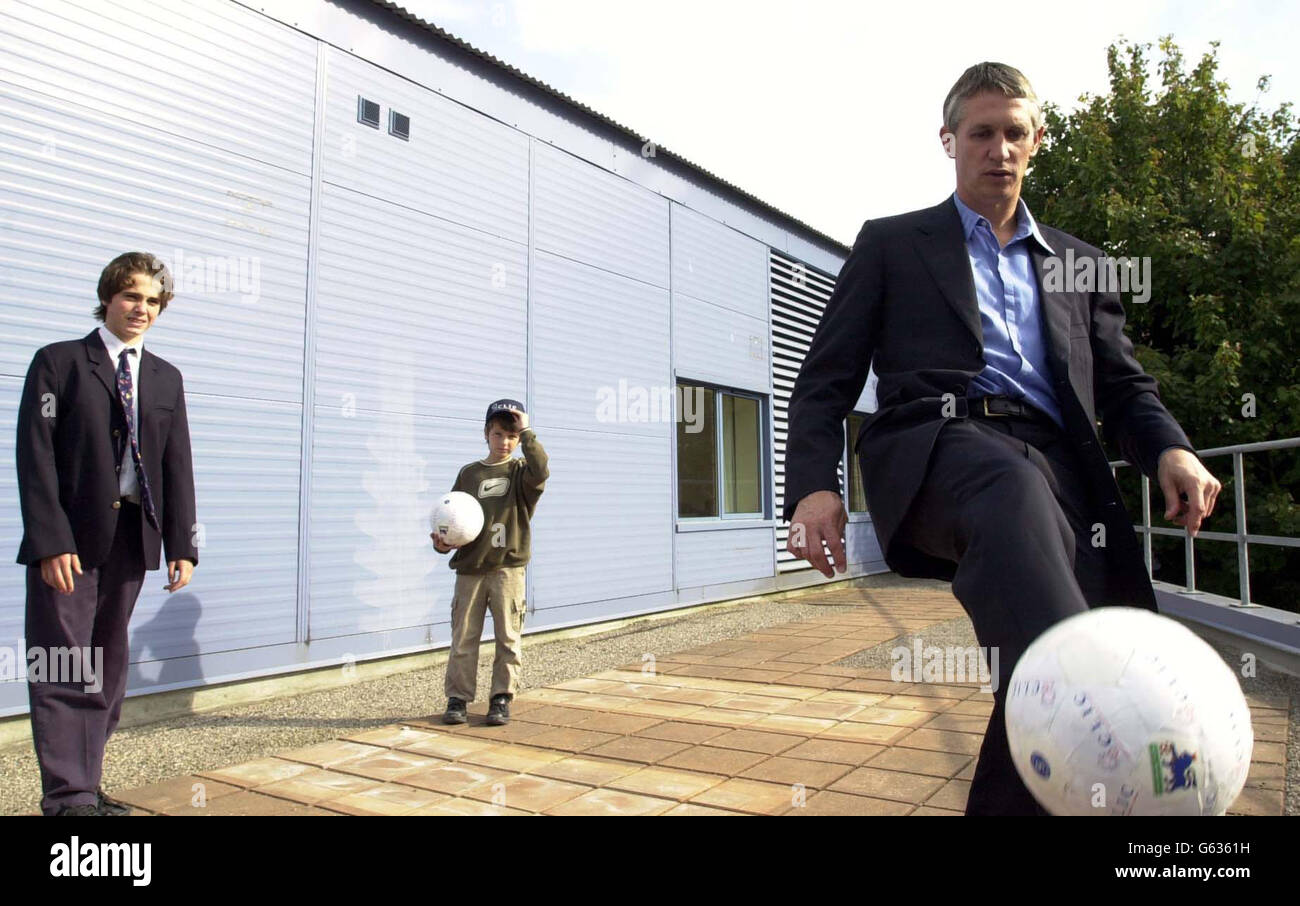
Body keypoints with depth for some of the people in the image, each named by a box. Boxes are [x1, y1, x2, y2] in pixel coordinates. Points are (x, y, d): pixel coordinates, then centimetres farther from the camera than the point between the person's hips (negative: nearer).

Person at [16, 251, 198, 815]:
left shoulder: (166, 378, 14)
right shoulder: (59, 362, 1)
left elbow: (177, 465, 10)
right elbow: (36, 456, -7)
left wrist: (181, 546, 2)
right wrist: (51, 541, -16)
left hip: (131, 539, 5)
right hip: (70, 540, -4)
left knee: (108, 673, 10)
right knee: (63, 674, -3)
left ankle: (84, 785, 21)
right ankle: (67, 797, 2)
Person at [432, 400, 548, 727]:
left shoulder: (521, 471, 3)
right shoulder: (469, 474, 10)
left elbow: (541, 472, -21)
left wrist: (527, 433, -18)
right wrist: (443, 542, -4)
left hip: (508, 568, -2)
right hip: (469, 568, 2)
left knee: (508, 638, 3)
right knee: (463, 639, 5)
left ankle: (502, 699, 14)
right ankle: (458, 699, 15)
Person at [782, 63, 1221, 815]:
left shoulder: (1077, 262, 30)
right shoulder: (891, 244, 21)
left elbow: (1124, 385, 23)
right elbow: (827, 378, 12)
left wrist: (1171, 449, -1)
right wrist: (814, 483, -6)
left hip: (1056, 463, 4)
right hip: (937, 444, -4)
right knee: (1015, 491, -39)